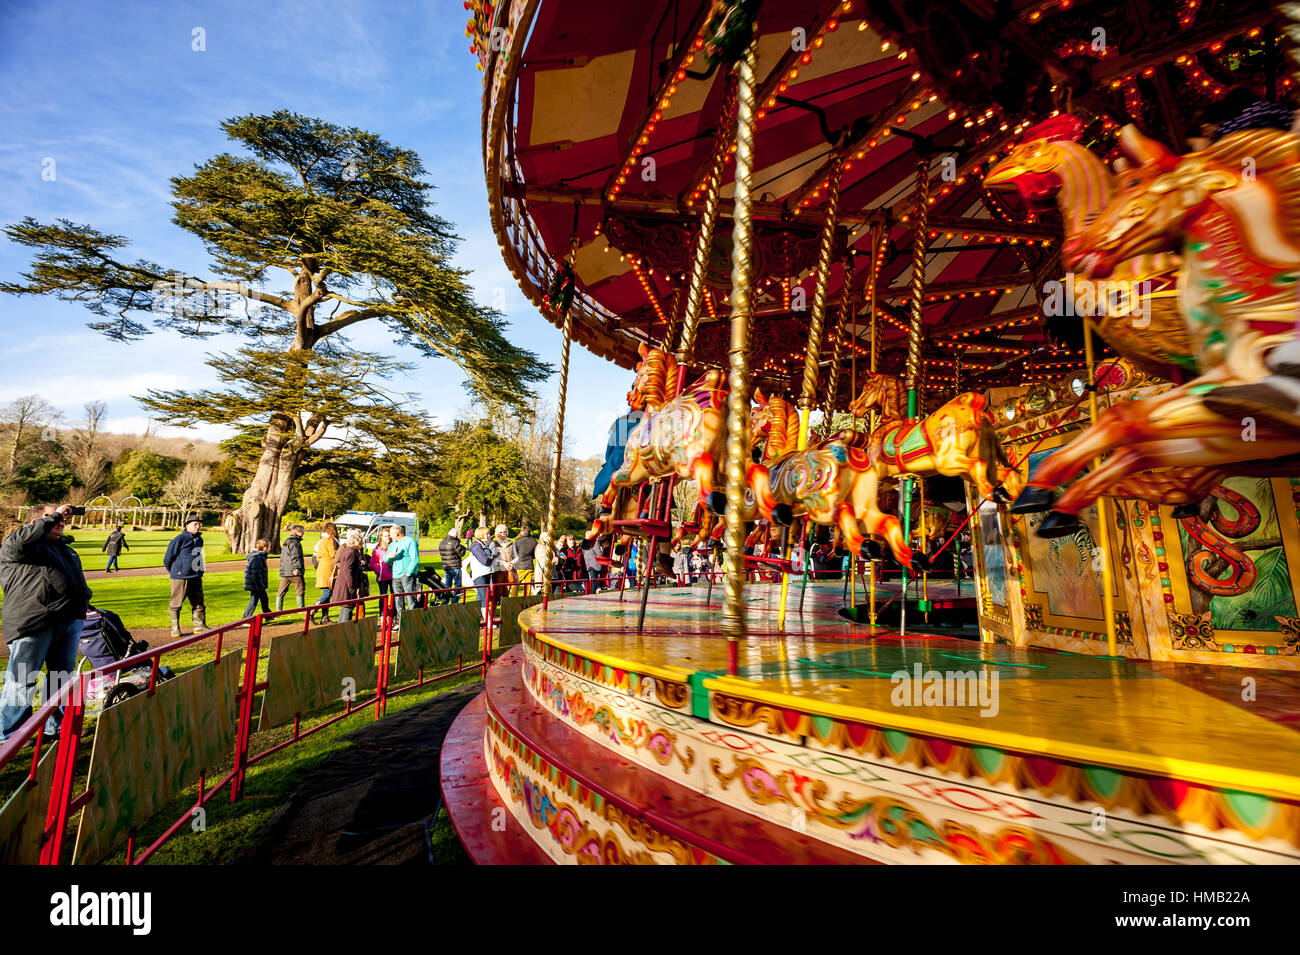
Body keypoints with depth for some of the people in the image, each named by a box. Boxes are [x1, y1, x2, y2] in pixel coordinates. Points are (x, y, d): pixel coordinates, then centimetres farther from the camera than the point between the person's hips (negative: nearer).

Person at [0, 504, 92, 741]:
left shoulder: (64, 547, 23)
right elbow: (21, 540, -24)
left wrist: (84, 602, 19)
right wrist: (54, 516, -15)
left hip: (70, 621, 7)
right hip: (33, 623, -7)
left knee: (62, 677, 13)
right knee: (22, 681, -2)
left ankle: (56, 728, 24)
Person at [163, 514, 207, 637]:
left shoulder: (199, 539, 13)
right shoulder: (179, 539, -8)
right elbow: (167, 559, -2)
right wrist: (174, 572, 8)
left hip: (196, 577, 6)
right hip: (180, 577, -6)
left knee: (198, 603, 9)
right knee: (176, 604, 4)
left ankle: (200, 626, 16)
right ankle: (175, 628, 14)